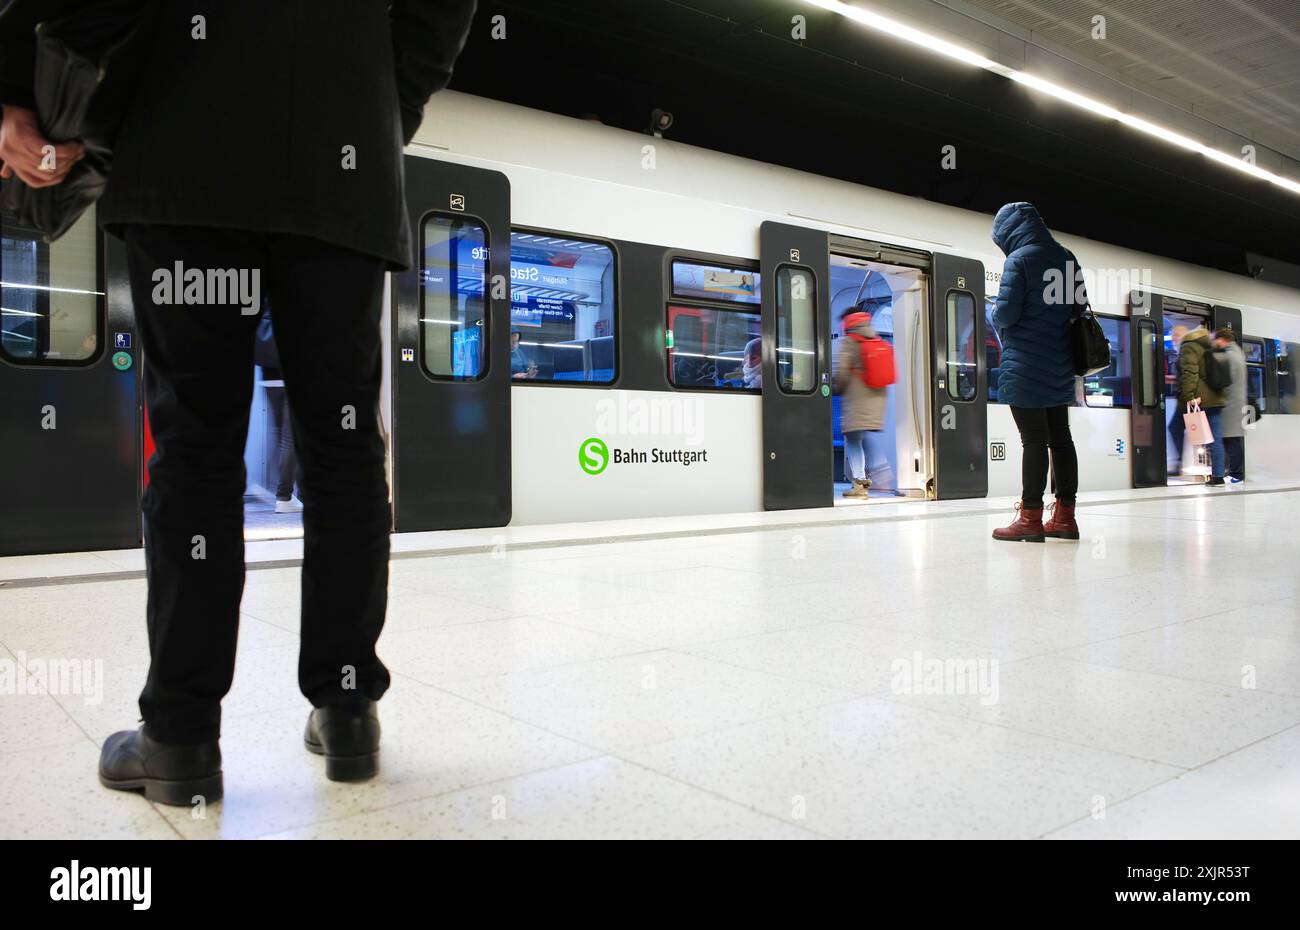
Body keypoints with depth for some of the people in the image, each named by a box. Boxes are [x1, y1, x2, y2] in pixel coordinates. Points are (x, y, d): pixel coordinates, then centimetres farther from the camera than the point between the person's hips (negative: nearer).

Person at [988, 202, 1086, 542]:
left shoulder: (1019, 259, -10)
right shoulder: (1066, 258, 11)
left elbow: (1006, 313, -16)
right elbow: (1079, 307, 16)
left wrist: (996, 318, 5)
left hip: (1024, 365, -7)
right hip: (1060, 365, 7)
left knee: (1033, 440, -7)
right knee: (1060, 438, 9)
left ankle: (1030, 518, -4)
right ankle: (1064, 517, 14)